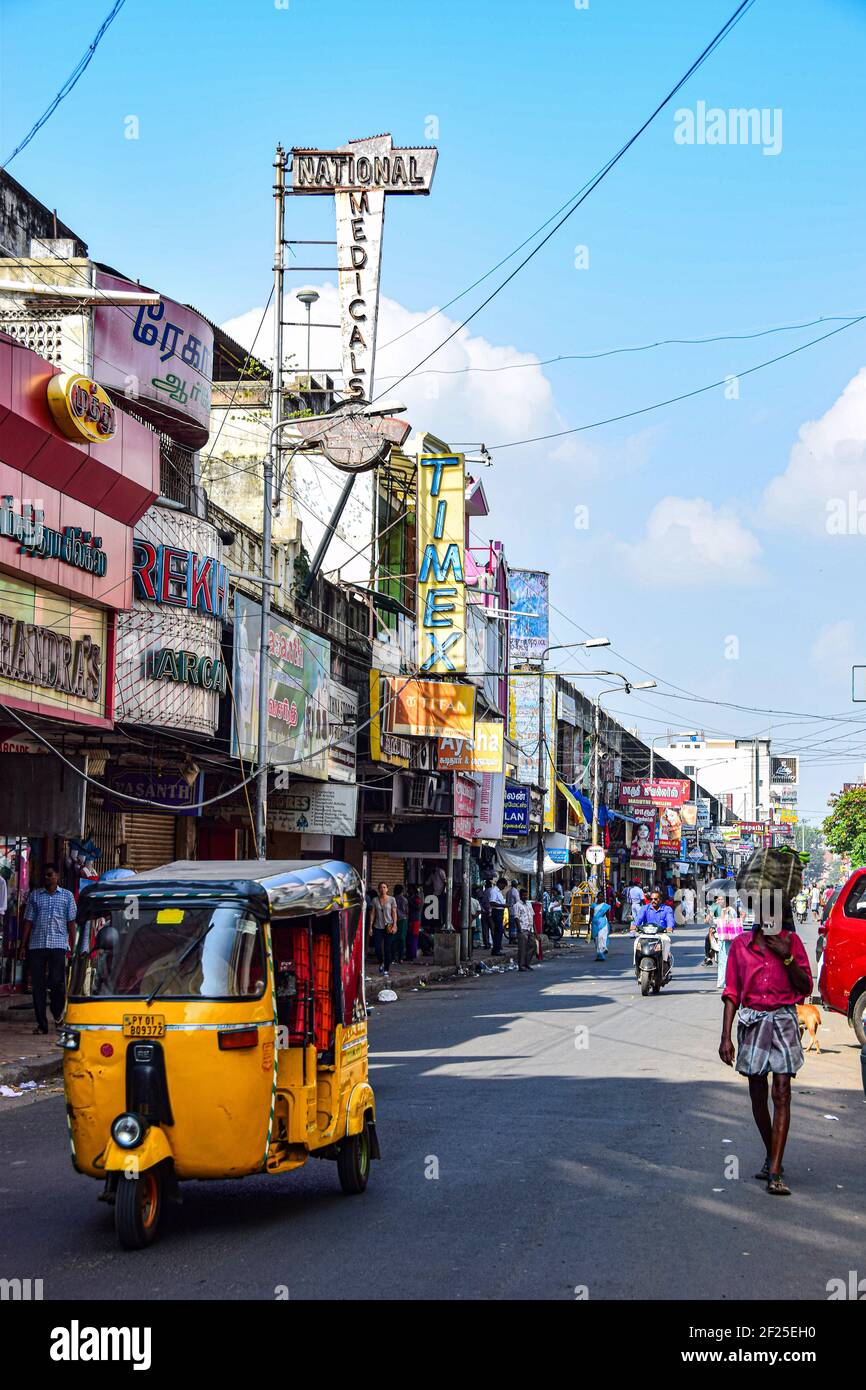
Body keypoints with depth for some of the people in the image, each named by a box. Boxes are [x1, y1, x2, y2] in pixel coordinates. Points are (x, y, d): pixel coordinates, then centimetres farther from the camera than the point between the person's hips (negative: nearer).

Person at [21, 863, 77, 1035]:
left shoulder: (67, 896, 9)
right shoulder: (35, 895, 11)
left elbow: (71, 922, 7)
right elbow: (28, 921, 10)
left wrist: (73, 945, 1)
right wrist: (23, 945, 4)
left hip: (58, 944, -2)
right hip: (37, 945, 2)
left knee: (57, 982, -8)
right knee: (37, 984, 0)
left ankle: (58, 1014, 19)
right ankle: (41, 1023, 6)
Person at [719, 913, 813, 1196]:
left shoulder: (791, 941, 2)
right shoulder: (741, 945, 3)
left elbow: (806, 987, 1)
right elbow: (731, 993, 5)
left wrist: (787, 957, -12)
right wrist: (726, 1037, 0)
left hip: (783, 1020, -2)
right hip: (752, 1021, 2)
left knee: (781, 1094, -11)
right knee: (758, 1095, 9)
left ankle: (775, 1173, -13)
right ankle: (771, 1157, 30)